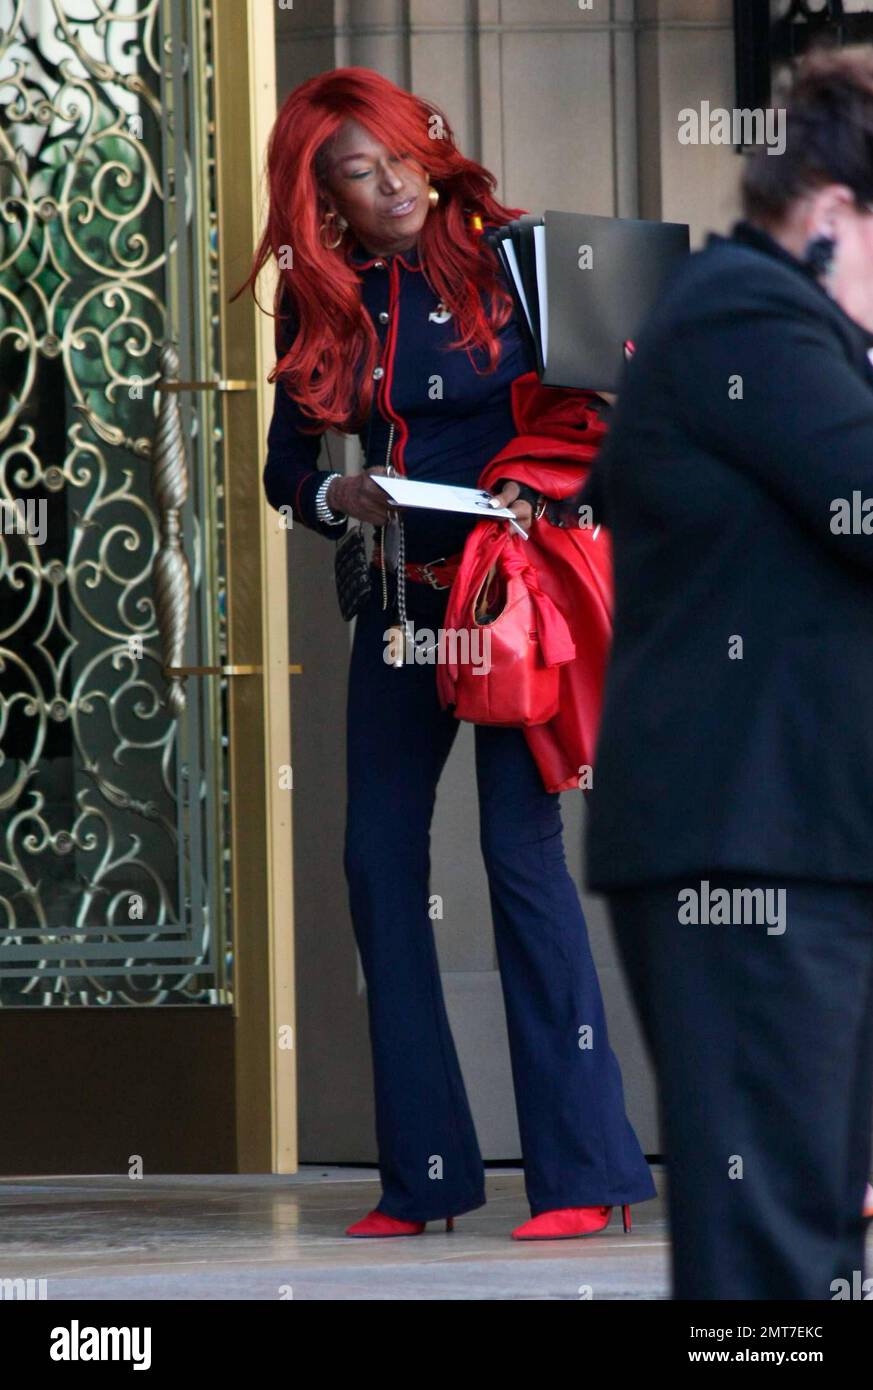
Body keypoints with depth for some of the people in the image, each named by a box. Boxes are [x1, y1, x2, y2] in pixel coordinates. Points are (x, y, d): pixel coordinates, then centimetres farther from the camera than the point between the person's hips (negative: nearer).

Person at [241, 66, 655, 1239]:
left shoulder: (508, 260, -5)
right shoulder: (321, 305, 7)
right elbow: (286, 467, 10)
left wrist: (547, 491, -21)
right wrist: (339, 498, -11)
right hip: (400, 602, 5)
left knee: (521, 845, -12)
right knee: (379, 858, 1)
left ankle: (582, 1170, -10)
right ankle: (423, 1172, 8)